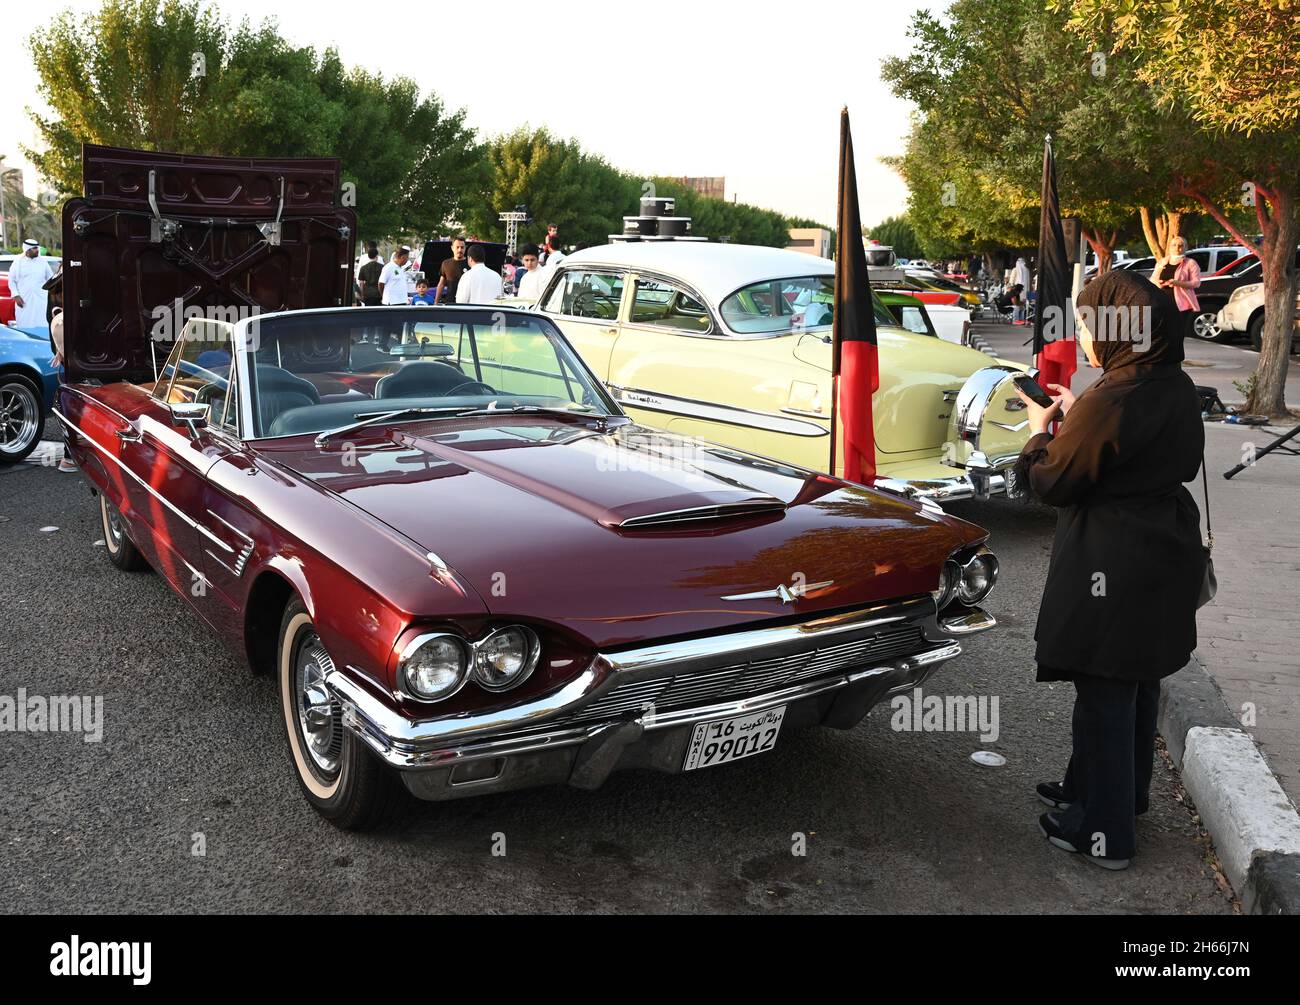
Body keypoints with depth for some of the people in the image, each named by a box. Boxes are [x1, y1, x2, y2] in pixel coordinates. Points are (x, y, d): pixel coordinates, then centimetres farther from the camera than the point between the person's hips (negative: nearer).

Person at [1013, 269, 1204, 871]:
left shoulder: (1109, 404, -24)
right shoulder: (1177, 390, 3)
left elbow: (1051, 483, -14)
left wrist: (1040, 430, 3)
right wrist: (1075, 415, 10)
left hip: (1114, 568, -9)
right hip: (1167, 557, 9)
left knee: (1104, 696, 3)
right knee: (1139, 685, 22)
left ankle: (1104, 833, 15)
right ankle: (1121, 797, 41)